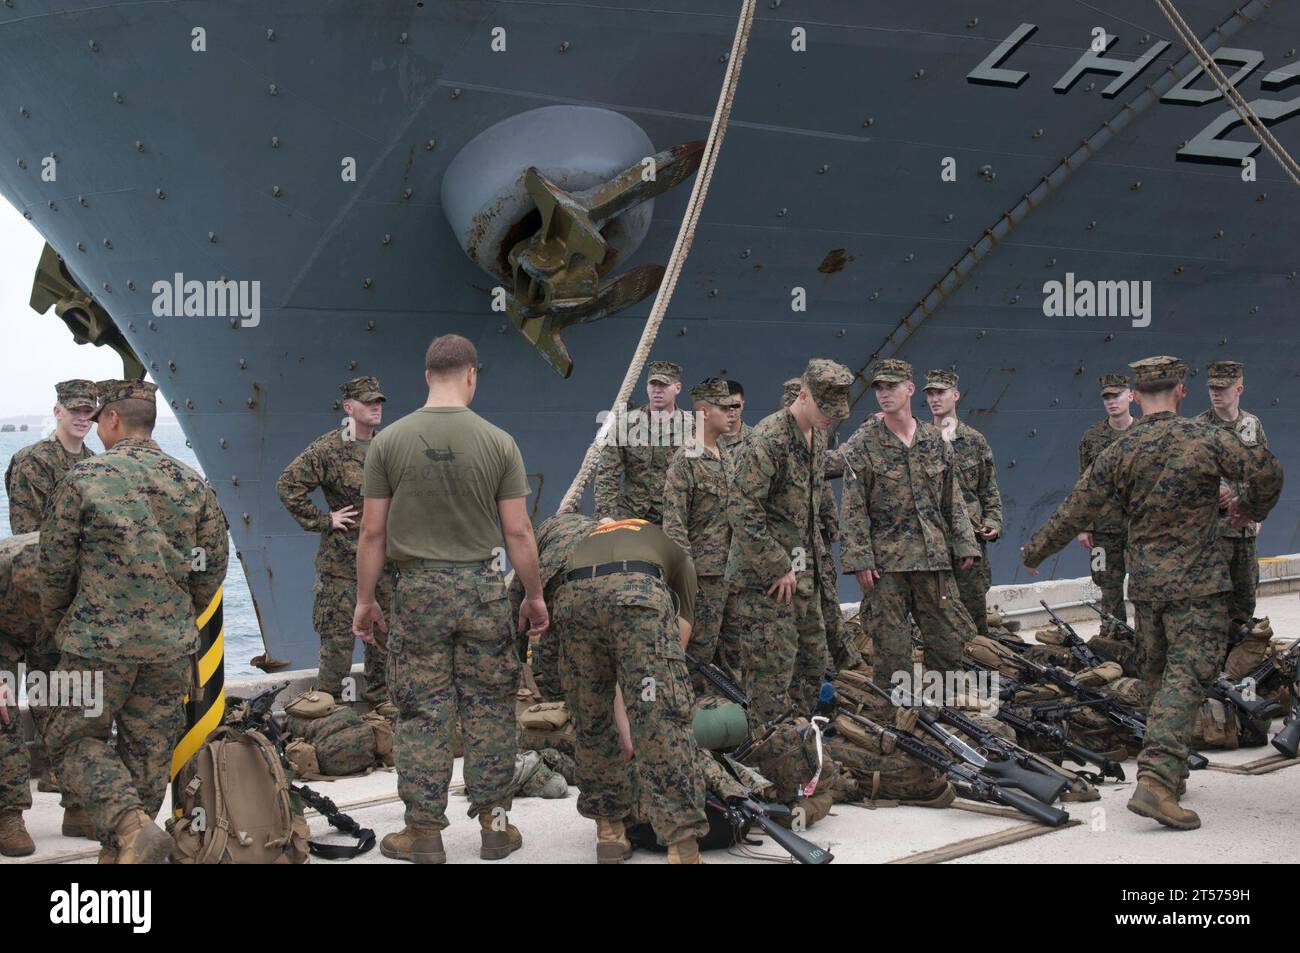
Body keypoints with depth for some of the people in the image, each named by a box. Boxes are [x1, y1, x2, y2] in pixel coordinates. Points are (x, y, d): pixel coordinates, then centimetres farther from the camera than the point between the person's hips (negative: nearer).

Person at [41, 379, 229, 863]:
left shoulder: (83, 478, -7)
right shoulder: (192, 484, 4)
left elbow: (55, 565, -1)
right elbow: (214, 566, 8)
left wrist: (55, 623, 17)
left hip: (98, 641, -4)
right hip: (171, 645, 4)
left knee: (73, 739, 9)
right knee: (148, 750, 13)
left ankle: (130, 825, -12)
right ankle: (121, 852, 20)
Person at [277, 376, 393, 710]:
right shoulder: (328, 448, -11)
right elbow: (288, 485, -13)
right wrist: (322, 520, -12)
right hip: (342, 556, -6)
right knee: (338, 631, -2)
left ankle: (381, 695, 25)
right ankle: (330, 696, 10)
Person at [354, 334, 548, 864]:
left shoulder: (389, 441, -2)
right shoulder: (498, 442, -3)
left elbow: (373, 532, -1)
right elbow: (518, 532, -3)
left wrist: (364, 600, 8)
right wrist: (534, 596, 9)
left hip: (418, 590, 0)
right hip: (483, 587, 0)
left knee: (421, 711, 6)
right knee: (489, 709, 9)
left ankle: (424, 831, 10)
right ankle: (495, 825, 14)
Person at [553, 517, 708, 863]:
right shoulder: (678, 557, 38)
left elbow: (612, 672, 44)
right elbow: (678, 643, 31)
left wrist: (627, 733, 49)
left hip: (571, 597, 3)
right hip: (637, 591, -3)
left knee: (591, 723, 20)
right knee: (662, 720, 0)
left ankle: (609, 830, 29)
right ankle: (684, 847, -3)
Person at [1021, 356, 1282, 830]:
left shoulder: (1119, 452, 0)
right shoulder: (1207, 439, -9)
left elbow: (1074, 512, 2)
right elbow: (1266, 470, -16)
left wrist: (1034, 552, 16)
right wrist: (1252, 507, 6)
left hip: (1145, 584, 4)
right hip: (1198, 584, -4)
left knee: (1160, 677, 18)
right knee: (1185, 679, -8)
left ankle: (1172, 773, 28)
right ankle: (1155, 781, -22)